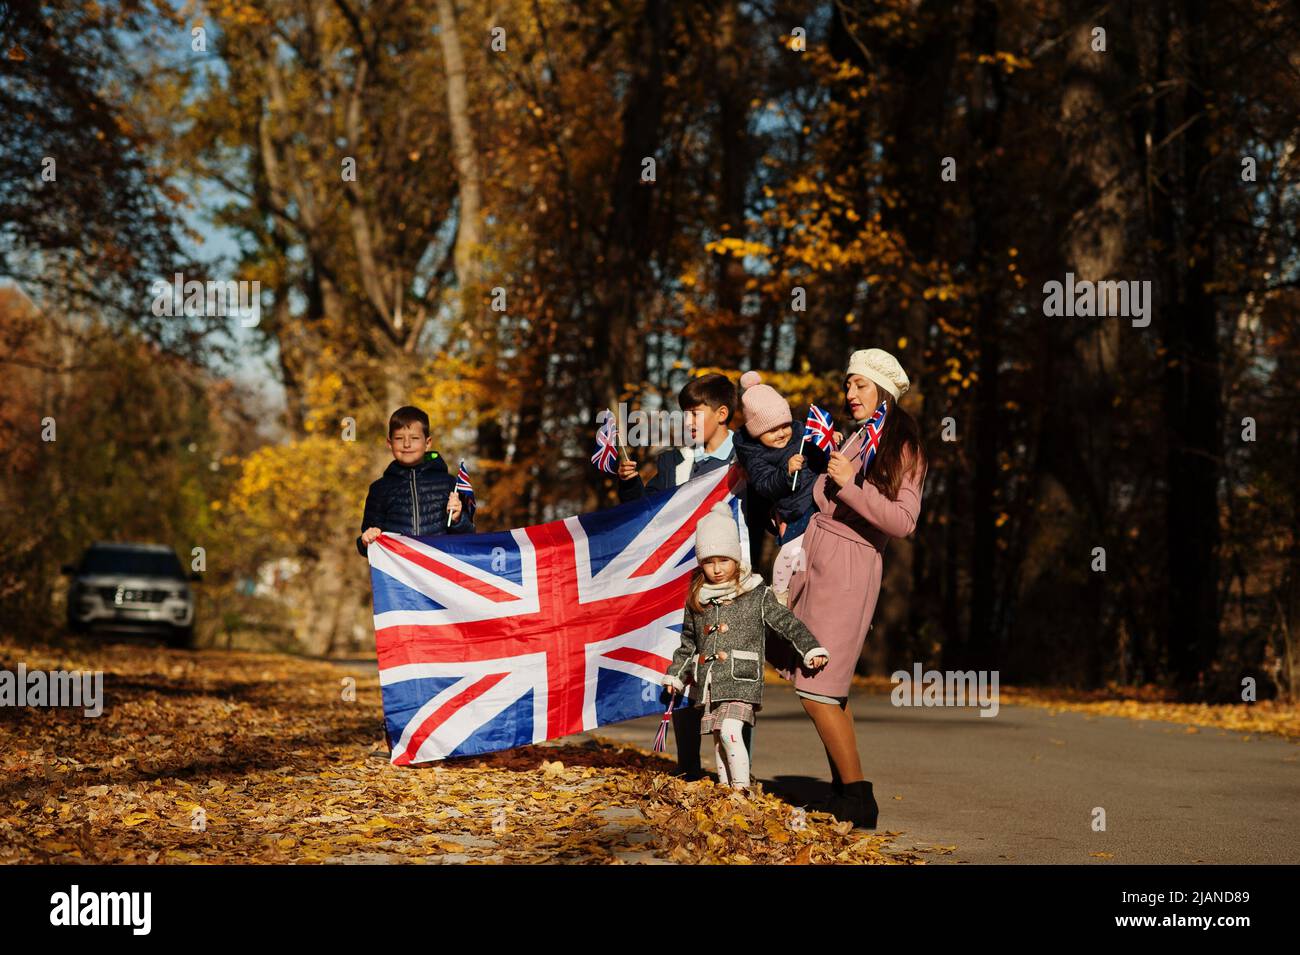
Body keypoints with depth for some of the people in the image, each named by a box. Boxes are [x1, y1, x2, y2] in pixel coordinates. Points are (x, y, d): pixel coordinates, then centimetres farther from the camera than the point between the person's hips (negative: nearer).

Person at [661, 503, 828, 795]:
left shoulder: (757, 595, 0)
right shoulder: (697, 601, 14)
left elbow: (786, 622, -1)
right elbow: (688, 642, 25)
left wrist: (811, 650, -11)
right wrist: (675, 675, 24)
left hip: (741, 682, -5)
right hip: (710, 685, 5)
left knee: (729, 730, -20)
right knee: (719, 738, 6)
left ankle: (742, 788, -15)